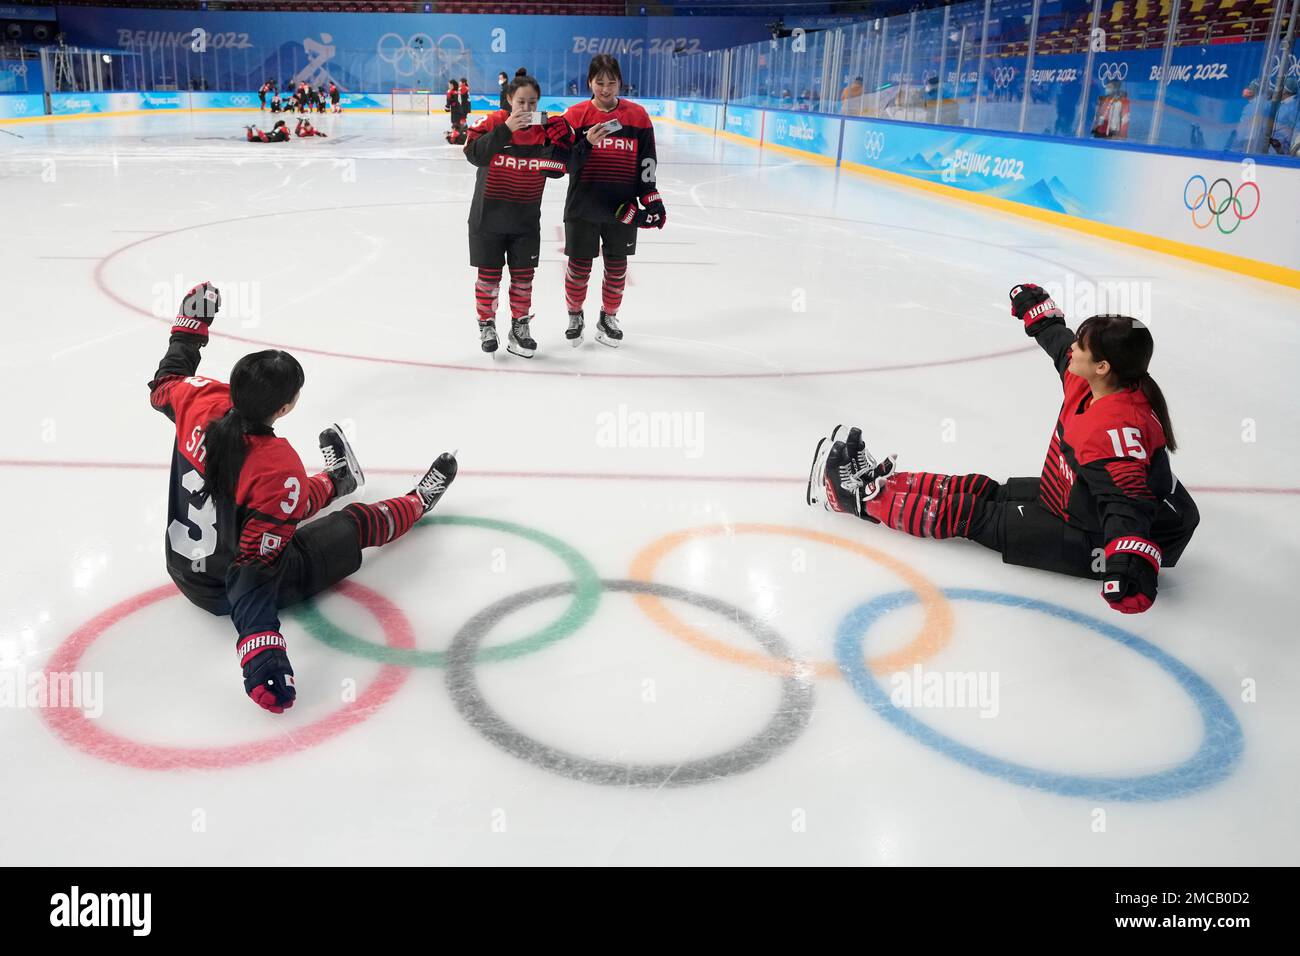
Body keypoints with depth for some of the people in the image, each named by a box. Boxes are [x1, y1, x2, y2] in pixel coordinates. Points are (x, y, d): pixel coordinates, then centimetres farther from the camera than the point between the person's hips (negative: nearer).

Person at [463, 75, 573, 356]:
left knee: (523, 276, 9)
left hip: (526, 220, 3)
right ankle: (486, 325, 24)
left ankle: (520, 327, 24)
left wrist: (560, 141, -23)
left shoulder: (543, 130, -2)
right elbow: (474, 153, -25)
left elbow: (557, 170, -8)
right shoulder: (493, 123, -10)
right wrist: (506, 129, -33)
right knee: (489, 275, 7)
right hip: (488, 217, -2)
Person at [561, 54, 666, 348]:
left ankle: (608, 318, 29)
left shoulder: (637, 116, 1)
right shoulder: (575, 115, -3)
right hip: (583, 206, -1)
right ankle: (575, 316, 27)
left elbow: (646, 161, 7)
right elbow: (564, 162, -7)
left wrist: (651, 198, 1)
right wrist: (587, 144, -24)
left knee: (617, 266, 11)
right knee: (579, 265, 6)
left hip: (623, 207, 2)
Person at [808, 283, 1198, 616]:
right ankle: (882, 479, 21)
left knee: (972, 514, -5)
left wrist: (1130, 564, -61)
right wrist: (1037, 308, 32)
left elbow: (1128, 503, -44)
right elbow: (1059, 339, 15)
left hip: (1098, 540, -9)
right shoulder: (1092, 380, -7)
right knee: (983, 491, 11)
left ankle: (863, 497, 4)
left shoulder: (1117, 428, -34)